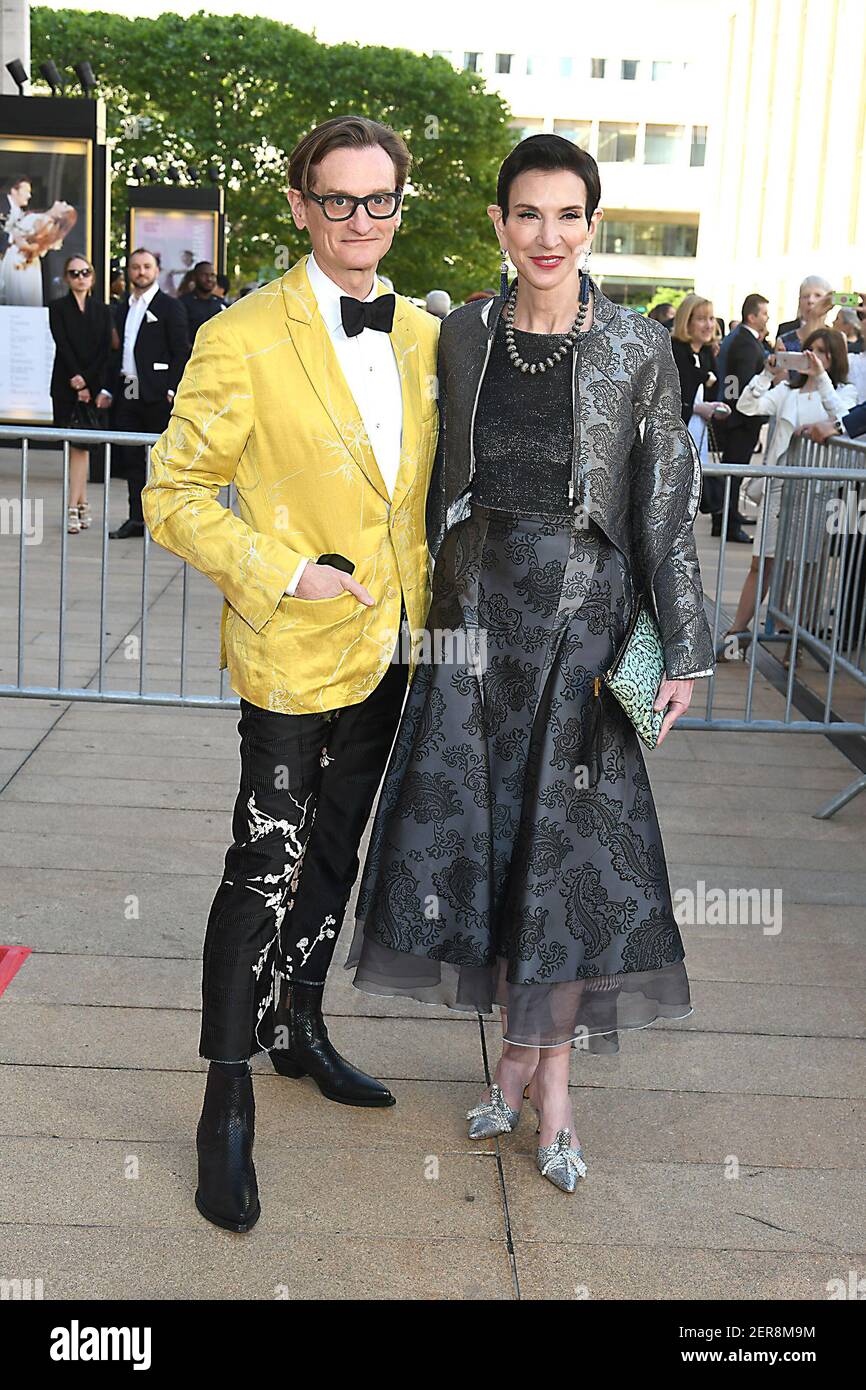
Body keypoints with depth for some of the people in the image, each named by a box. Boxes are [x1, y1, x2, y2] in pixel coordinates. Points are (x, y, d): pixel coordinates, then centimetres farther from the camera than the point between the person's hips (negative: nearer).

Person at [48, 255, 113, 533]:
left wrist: (88, 383, -8)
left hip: (93, 385, 1)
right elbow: (62, 345, -5)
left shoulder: (102, 310, 9)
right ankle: (82, 504, 7)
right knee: (78, 445, 0)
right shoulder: (58, 307, 4)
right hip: (66, 385, -1)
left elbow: (106, 351, 2)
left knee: (80, 445, -4)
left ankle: (73, 507, -5)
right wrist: (76, 379, -14)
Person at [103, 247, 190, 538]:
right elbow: (117, 352, 21)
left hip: (157, 394, -6)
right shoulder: (121, 310, 19)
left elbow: (182, 351, -6)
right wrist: (109, 389, 11)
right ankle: (137, 518, 12)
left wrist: (173, 390, -14)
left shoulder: (169, 306, -1)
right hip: (127, 393, 6)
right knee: (131, 457, 6)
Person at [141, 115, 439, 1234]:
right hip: (292, 649, -6)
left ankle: (298, 1029, 39)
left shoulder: (422, 335, 6)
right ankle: (226, 1110, 12)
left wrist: (426, 606, 9)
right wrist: (285, 577, -19)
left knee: (334, 852, 19)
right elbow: (174, 496, -11)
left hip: (388, 647, 6)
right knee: (266, 870, -2)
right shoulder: (242, 341, -13)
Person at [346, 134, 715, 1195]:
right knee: (480, 824, 7)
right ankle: (518, 1047, 25)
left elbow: (666, 508, -2)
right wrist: (429, 607, 9)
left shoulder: (638, 349, -4)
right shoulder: (464, 336, 4)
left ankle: (551, 1075, 17)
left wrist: (682, 649, -2)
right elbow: (440, 482, 10)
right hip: (479, 612, 3)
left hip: (585, 616, -3)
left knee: (572, 840, 2)